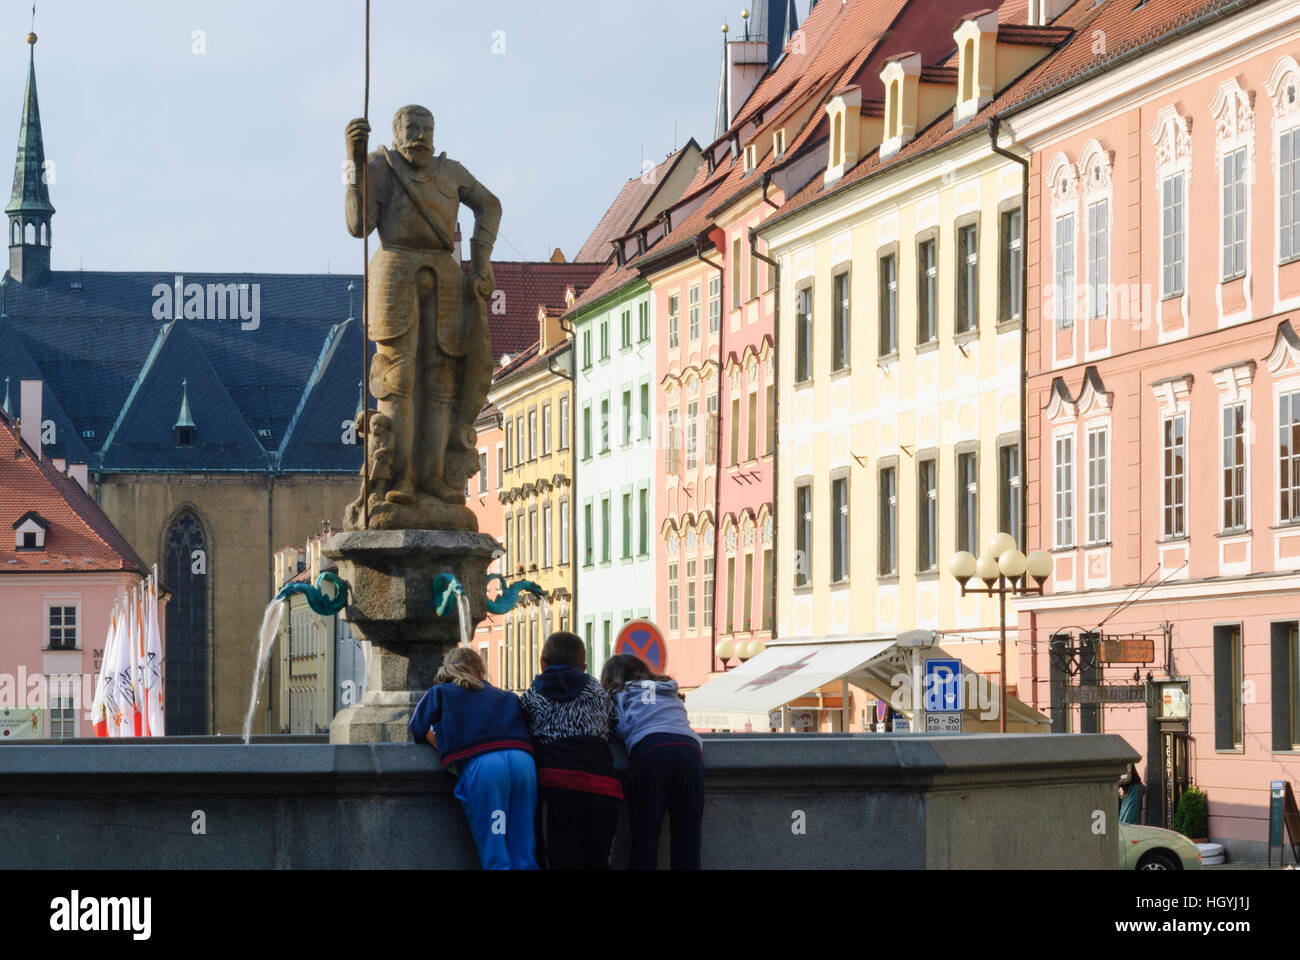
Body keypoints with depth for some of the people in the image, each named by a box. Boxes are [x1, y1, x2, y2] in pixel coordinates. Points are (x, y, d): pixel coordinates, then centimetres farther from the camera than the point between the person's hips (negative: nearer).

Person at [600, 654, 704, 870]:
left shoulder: (619, 695, 21)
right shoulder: (671, 692, 35)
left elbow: (620, 728, 7)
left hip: (650, 749, -3)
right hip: (690, 748, 3)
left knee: (645, 836, -1)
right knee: (687, 837, 3)